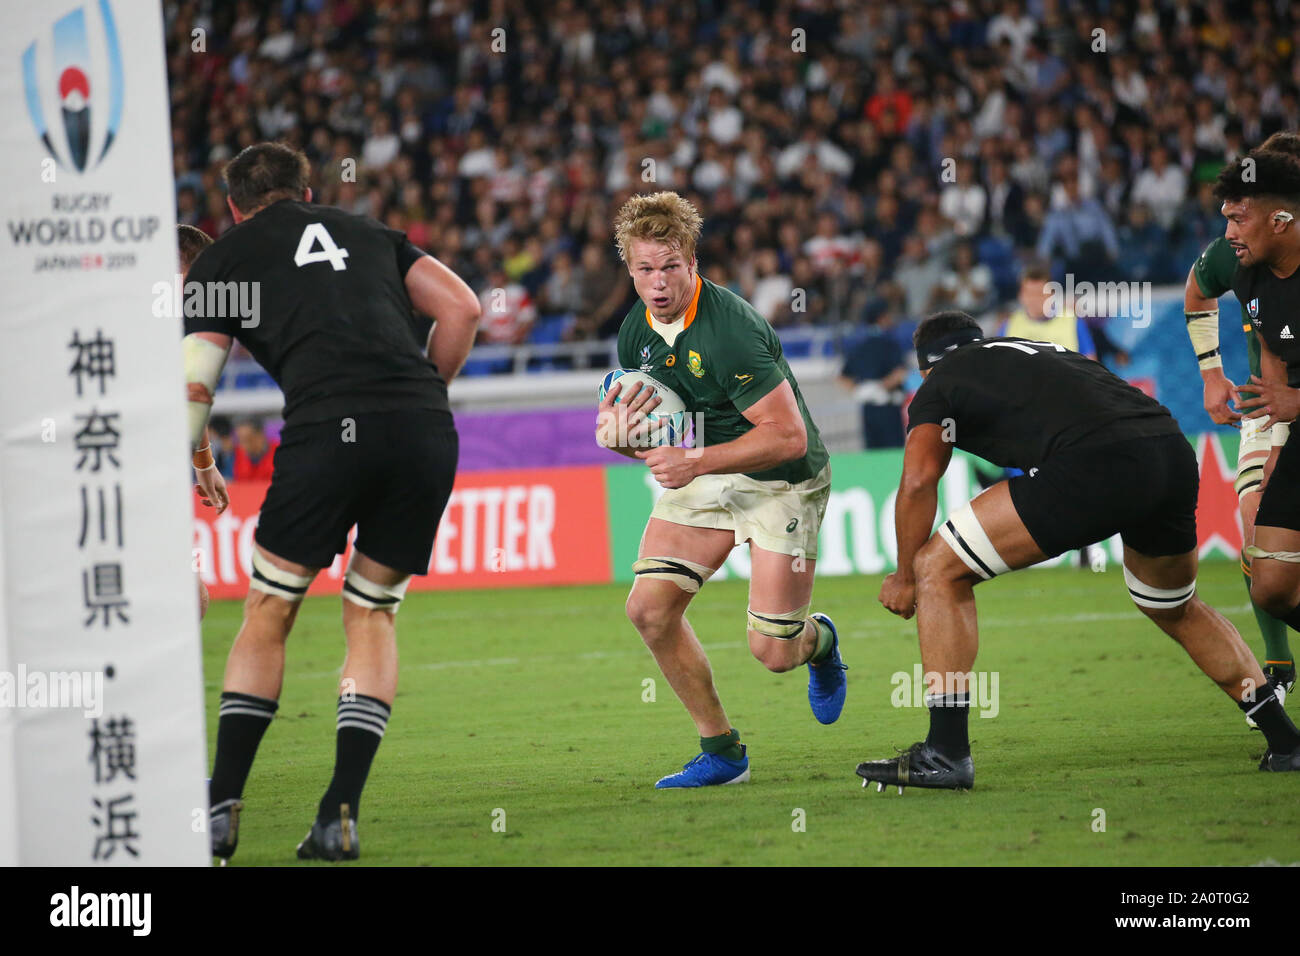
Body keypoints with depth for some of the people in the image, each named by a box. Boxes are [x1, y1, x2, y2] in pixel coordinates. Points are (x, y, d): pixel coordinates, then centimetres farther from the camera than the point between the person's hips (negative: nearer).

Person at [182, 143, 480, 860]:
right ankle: (341, 816, 6)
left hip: (327, 430, -3)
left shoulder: (222, 261, 20)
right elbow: (461, 307, 17)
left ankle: (221, 809, 7)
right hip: (427, 431, 3)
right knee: (374, 614, 16)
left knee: (268, 612, 12)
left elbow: (192, 392, 14)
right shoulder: (369, 234, 29)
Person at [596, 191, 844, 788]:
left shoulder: (730, 330, -27)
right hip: (702, 476, 7)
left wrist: (697, 462, -32)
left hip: (781, 481, -6)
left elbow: (789, 436, -28)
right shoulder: (636, 333, -3)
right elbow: (651, 430, 12)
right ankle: (721, 751, 4)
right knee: (649, 608, -12)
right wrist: (622, 435, -12)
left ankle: (817, 639, 31)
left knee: (772, 652, -10)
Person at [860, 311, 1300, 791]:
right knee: (1177, 610, 33)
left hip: (1095, 466, -7)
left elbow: (918, 483, 6)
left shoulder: (938, 385, 17)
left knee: (939, 569, 6)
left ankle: (946, 752, 0)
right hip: (1177, 457, 7)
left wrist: (905, 579, 16)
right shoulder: (1044, 350, 35)